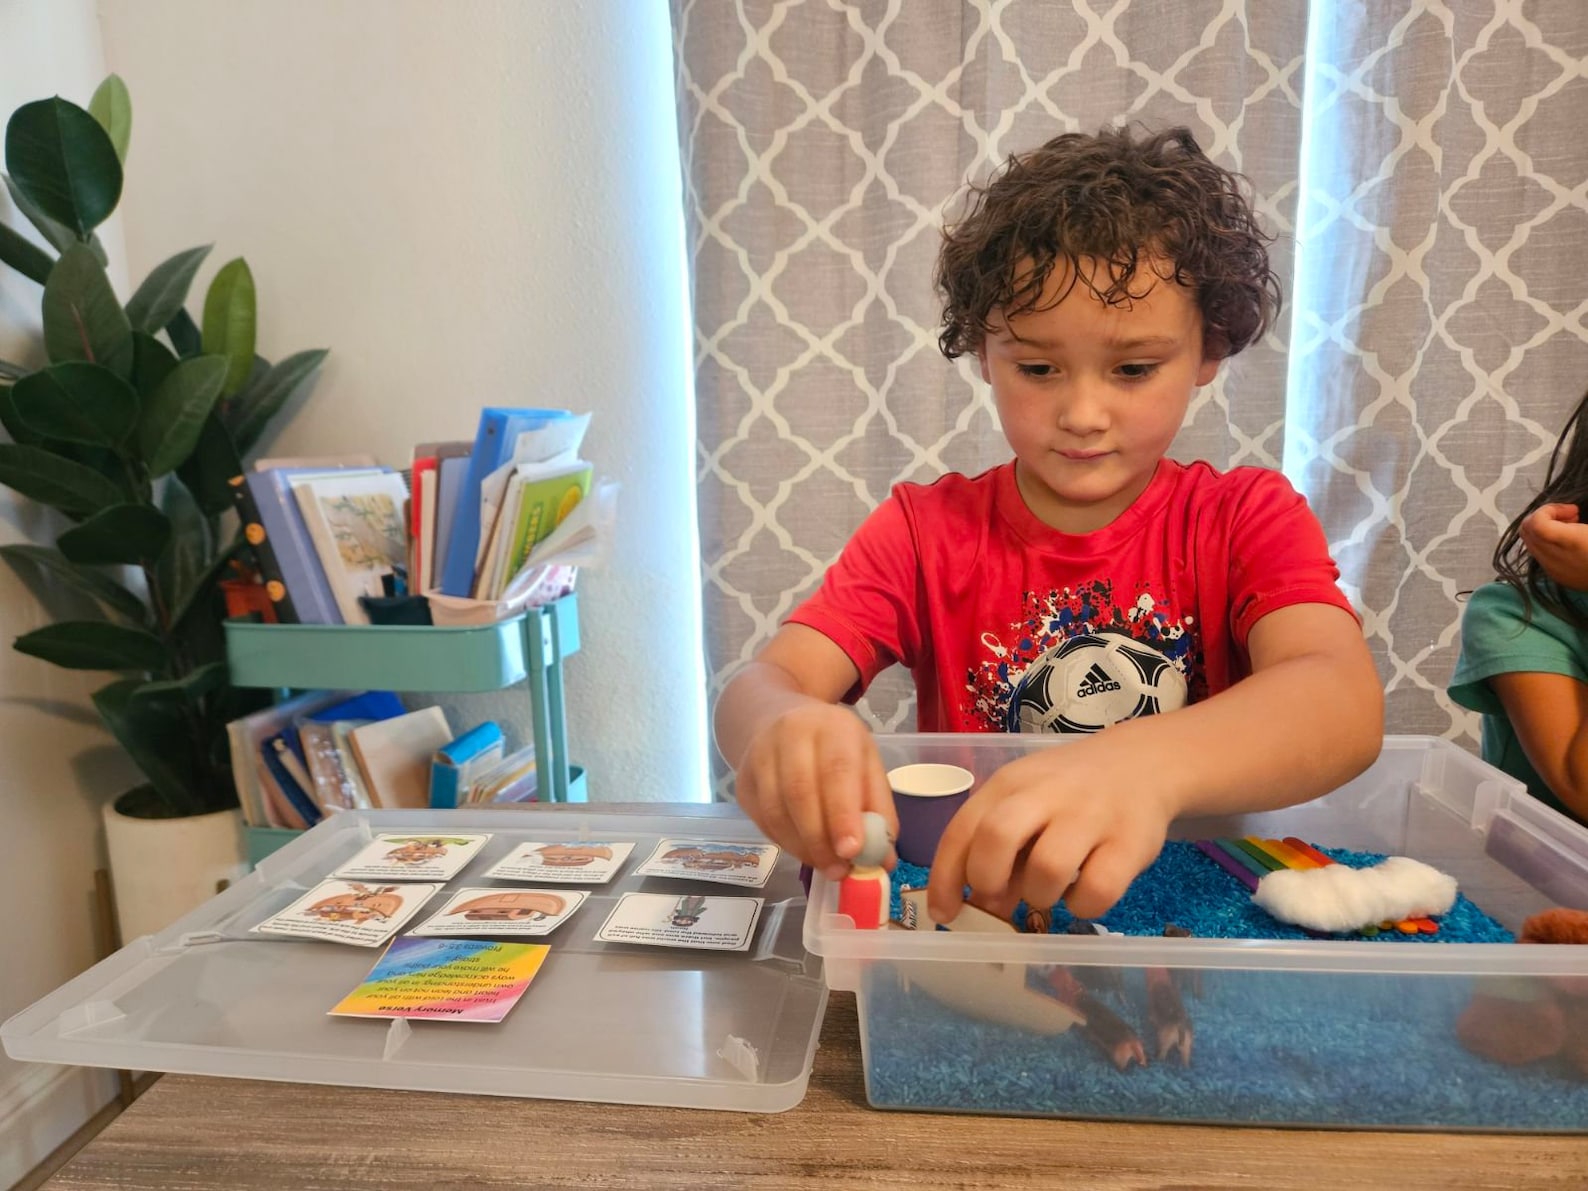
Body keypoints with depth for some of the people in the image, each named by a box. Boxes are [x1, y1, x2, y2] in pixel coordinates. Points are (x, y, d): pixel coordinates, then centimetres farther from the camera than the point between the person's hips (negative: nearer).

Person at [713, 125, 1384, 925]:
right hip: (961, 904, 1)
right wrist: (781, 731, -41)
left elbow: (1345, 699, -24)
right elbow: (762, 682, -15)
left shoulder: (1247, 519, -4)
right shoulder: (928, 529, -3)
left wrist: (1148, 767, -45)